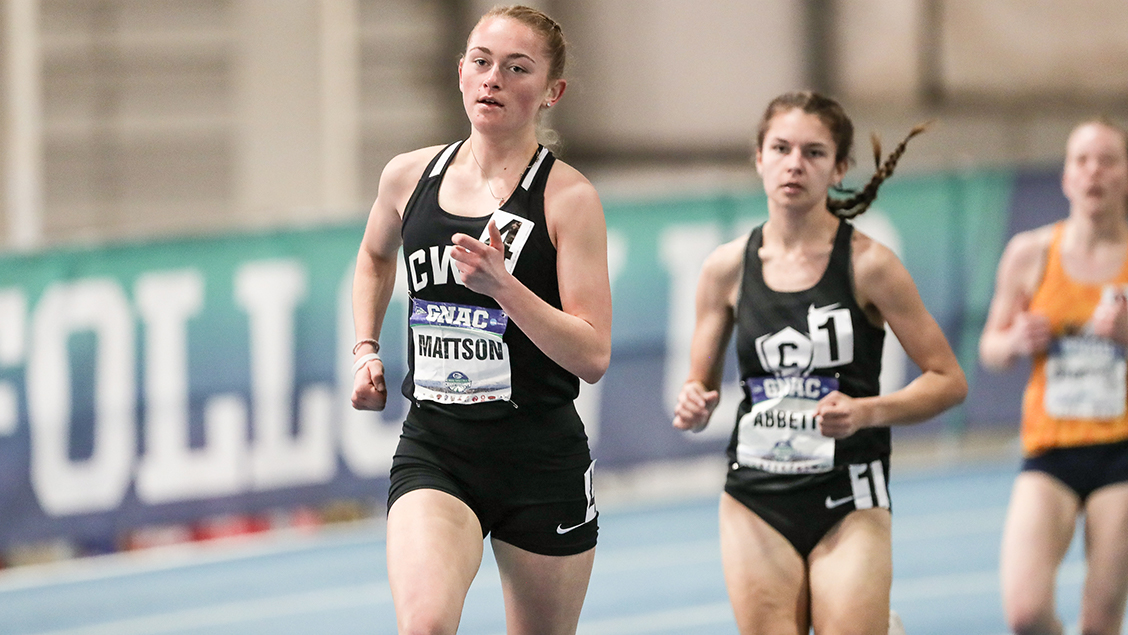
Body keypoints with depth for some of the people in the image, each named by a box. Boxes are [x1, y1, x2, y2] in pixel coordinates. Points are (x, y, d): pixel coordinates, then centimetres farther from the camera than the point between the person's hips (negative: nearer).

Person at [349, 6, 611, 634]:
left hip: (542, 461, -2)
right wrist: (366, 351, 16)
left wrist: (502, 286, -22)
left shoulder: (569, 197, -7)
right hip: (434, 449, 2)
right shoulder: (410, 175, 5)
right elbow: (375, 257, 30)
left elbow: (593, 356, -11)